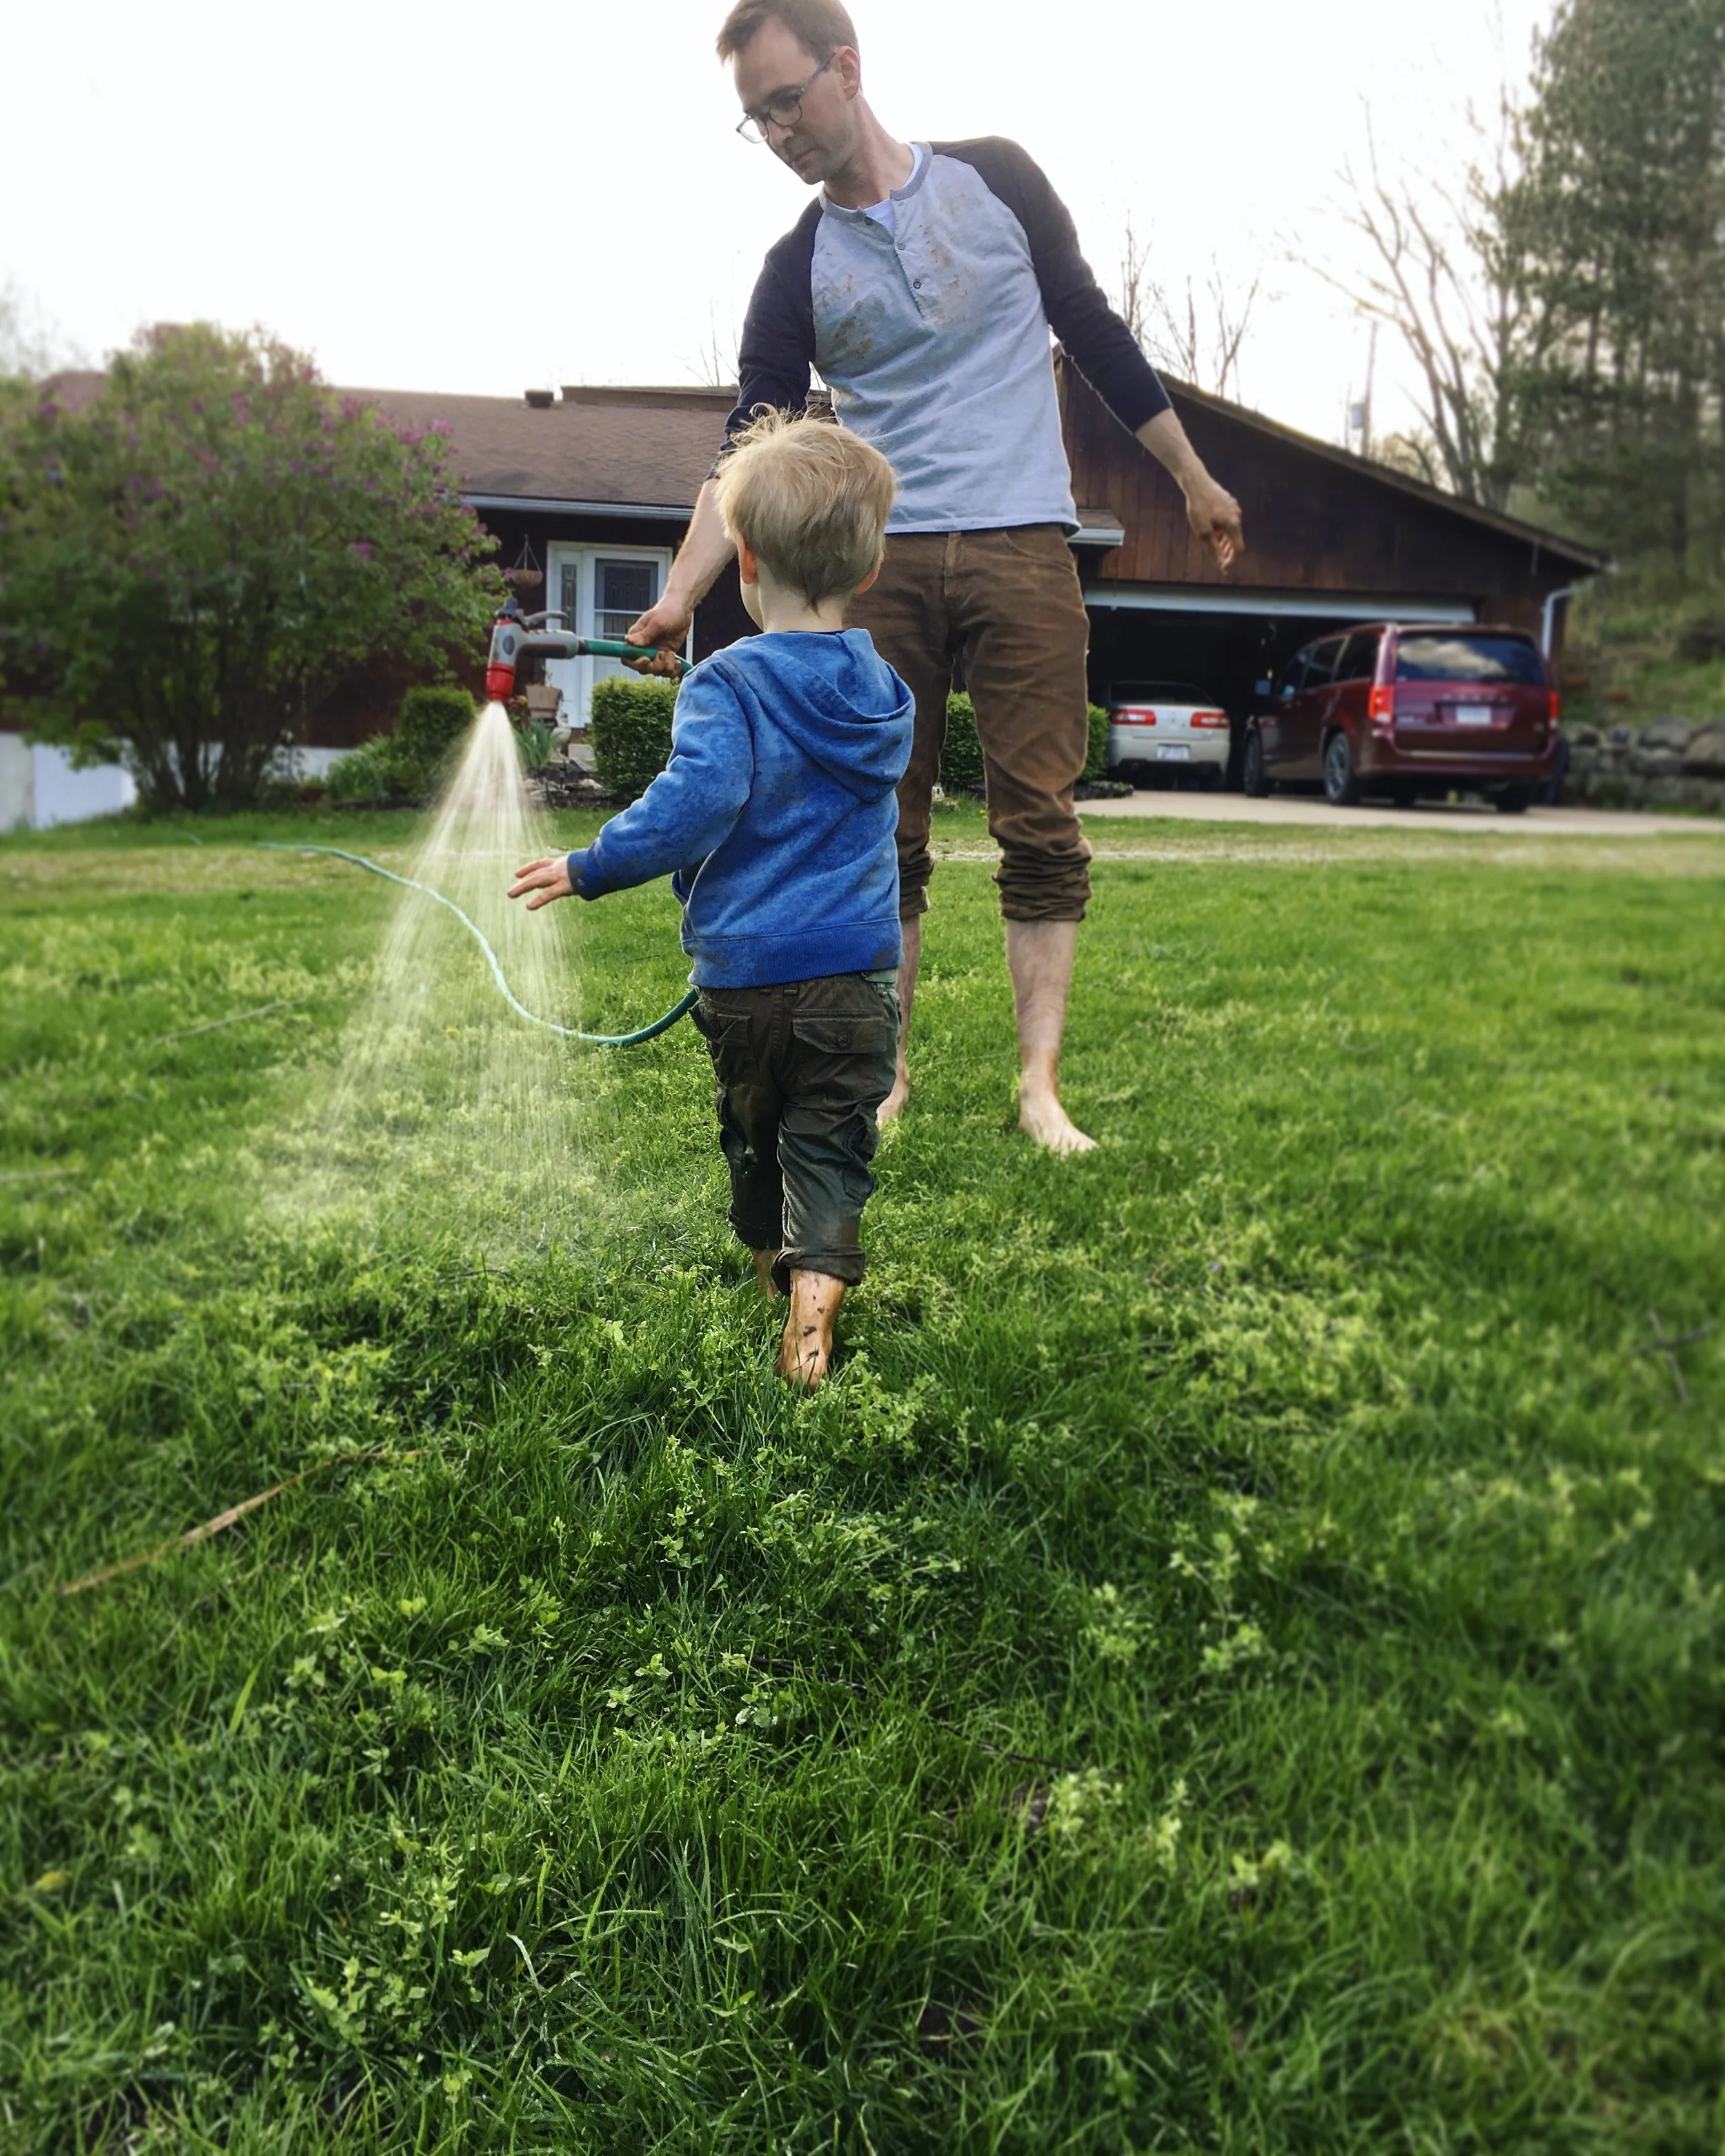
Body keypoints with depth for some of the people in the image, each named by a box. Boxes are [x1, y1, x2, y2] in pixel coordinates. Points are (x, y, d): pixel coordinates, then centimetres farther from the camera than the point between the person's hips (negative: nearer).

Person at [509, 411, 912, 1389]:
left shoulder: (727, 685, -15)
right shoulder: (886, 691, 4)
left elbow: (696, 803, -29)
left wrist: (588, 869, -20)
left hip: (745, 970, -2)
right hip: (859, 967, 2)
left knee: (753, 1128, 22)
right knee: (832, 1145, 6)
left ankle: (772, 1259, 41)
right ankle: (816, 1289, -13)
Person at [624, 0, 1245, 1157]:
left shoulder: (994, 180, 7)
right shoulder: (799, 271, 8)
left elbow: (1096, 331, 13)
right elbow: (751, 454, 2)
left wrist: (1195, 478, 14)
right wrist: (682, 594, -12)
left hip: (1023, 550, -1)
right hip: (883, 563, 2)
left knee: (1039, 822, -6)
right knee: (884, 831, 1)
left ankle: (1041, 1083, -3)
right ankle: (886, 1069, 11)